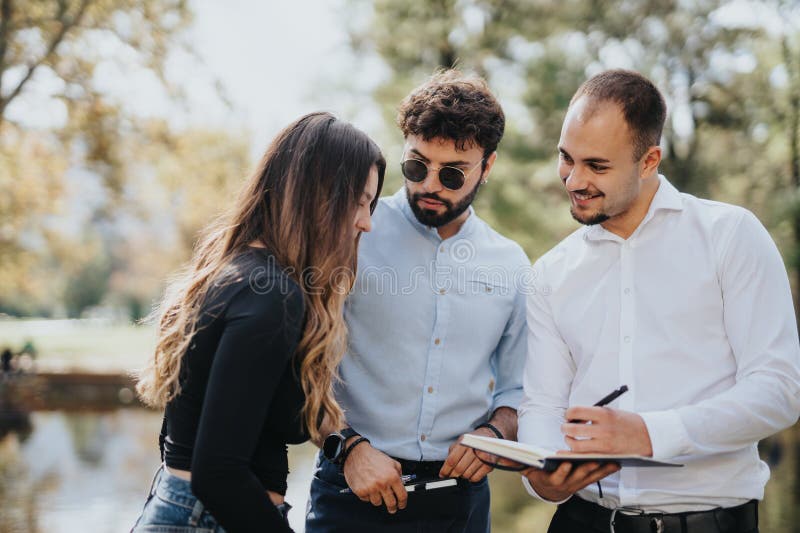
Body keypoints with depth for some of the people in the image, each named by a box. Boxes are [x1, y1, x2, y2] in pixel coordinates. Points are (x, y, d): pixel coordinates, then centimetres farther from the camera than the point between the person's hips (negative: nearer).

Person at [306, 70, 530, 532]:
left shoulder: (511, 267, 6)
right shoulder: (354, 234, -5)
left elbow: (517, 391, 14)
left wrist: (493, 433, -4)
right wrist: (349, 446, -15)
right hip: (355, 490, -3)